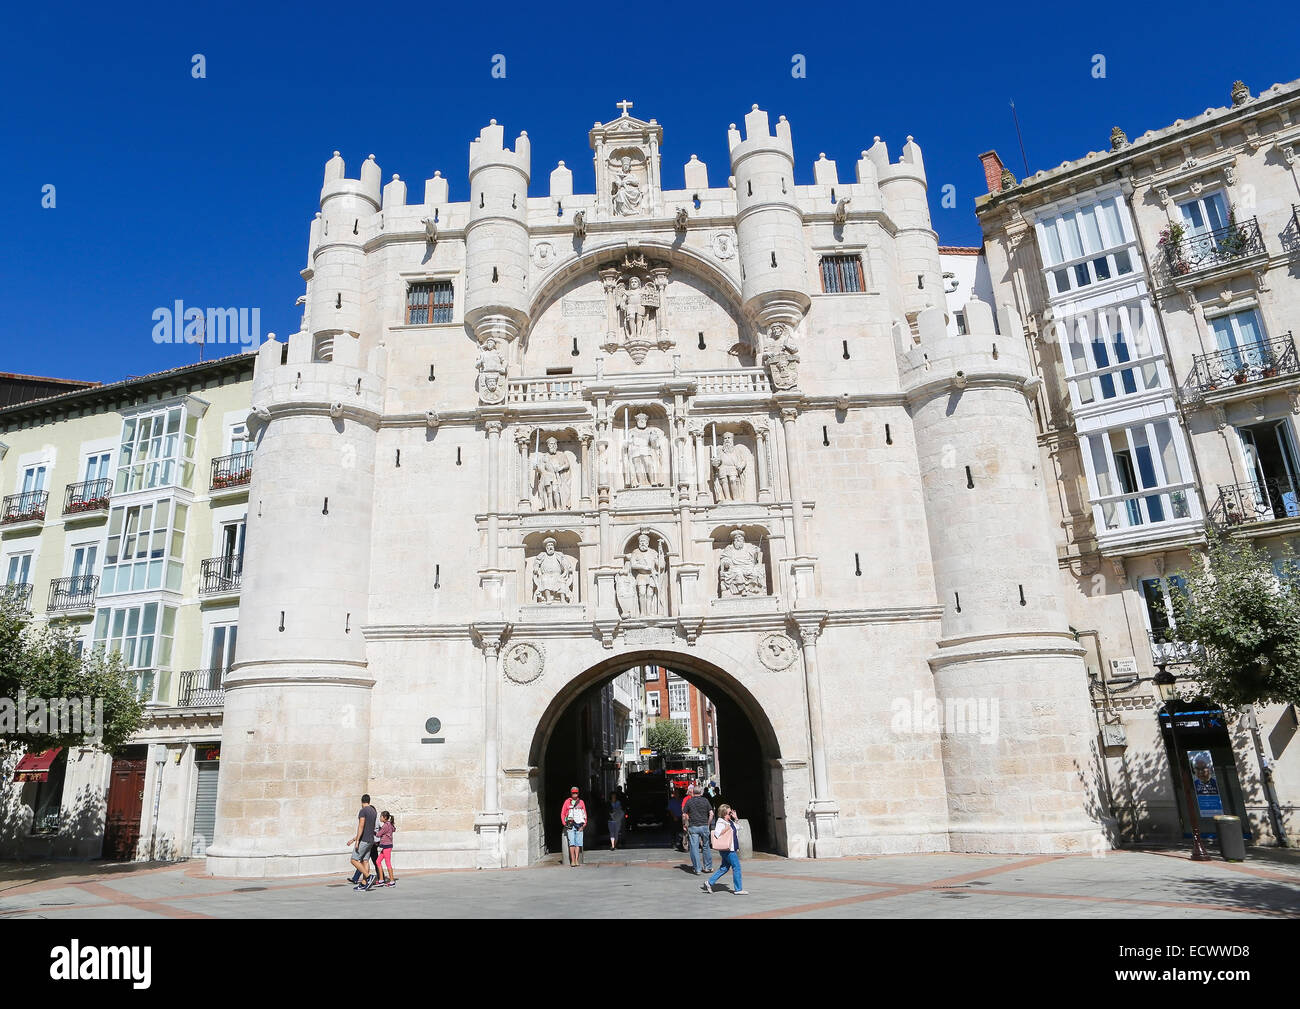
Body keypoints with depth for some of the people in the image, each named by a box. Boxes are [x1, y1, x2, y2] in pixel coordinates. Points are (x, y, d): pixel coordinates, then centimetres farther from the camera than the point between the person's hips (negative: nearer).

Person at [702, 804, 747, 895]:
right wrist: (726, 829, -24)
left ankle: (710, 882, 18)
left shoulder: (730, 822, 13)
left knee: (724, 868, 13)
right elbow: (716, 834, -25)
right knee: (736, 867, -4)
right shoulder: (720, 823, -15)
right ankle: (738, 889, 4)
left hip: (732, 849, 10)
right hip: (728, 849, -10)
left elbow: (738, 828, 25)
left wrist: (735, 818, 14)